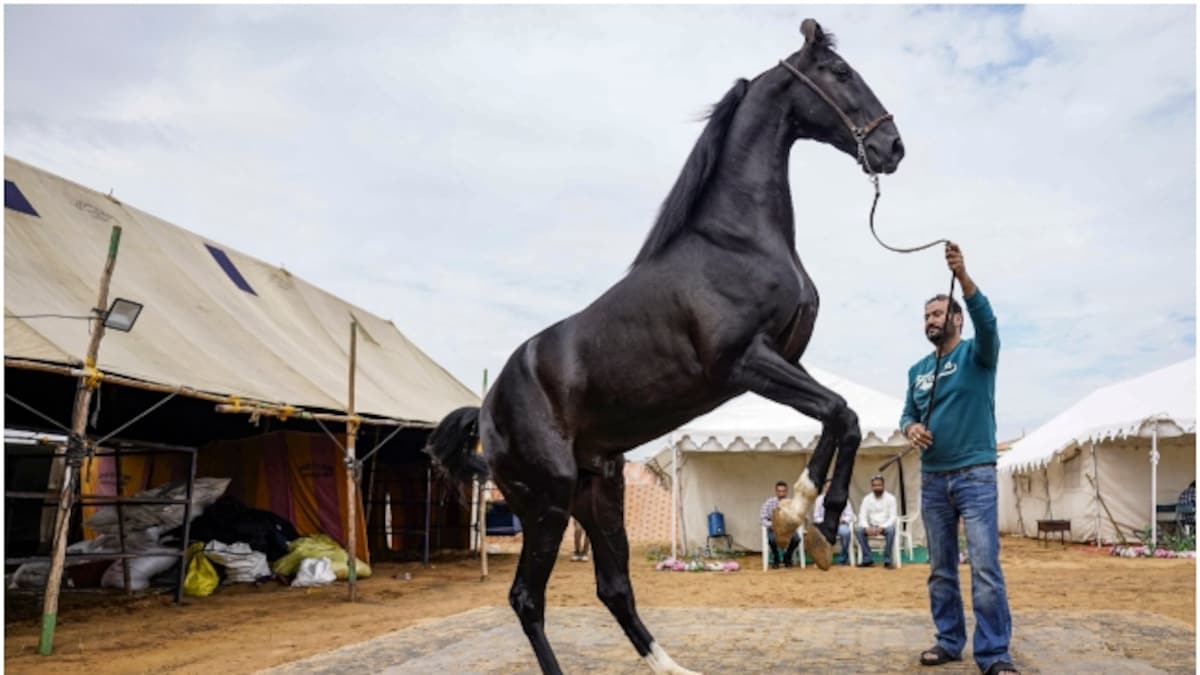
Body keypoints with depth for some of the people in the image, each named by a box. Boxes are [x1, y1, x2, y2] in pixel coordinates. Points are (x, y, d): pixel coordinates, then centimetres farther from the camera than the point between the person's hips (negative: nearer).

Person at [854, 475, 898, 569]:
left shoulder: (890, 498, -6)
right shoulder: (866, 499, 0)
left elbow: (893, 517, -13)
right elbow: (862, 516, -6)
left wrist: (882, 527, -29)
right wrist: (867, 527, -27)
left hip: (885, 526, -2)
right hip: (871, 526, 2)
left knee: (891, 530, -37)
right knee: (858, 530, -27)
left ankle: (887, 560, -25)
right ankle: (868, 559, -17)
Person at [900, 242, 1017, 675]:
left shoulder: (976, 354, -2)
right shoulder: (917, 370, 13)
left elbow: (987, 322, -22)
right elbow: (908, 413, 16)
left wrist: (963, 276, -37)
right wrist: (910, 428, -10)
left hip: (975, 474, -5)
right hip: (932, 479, 5)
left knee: (985, 566, -9)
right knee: (940, 570, 10)